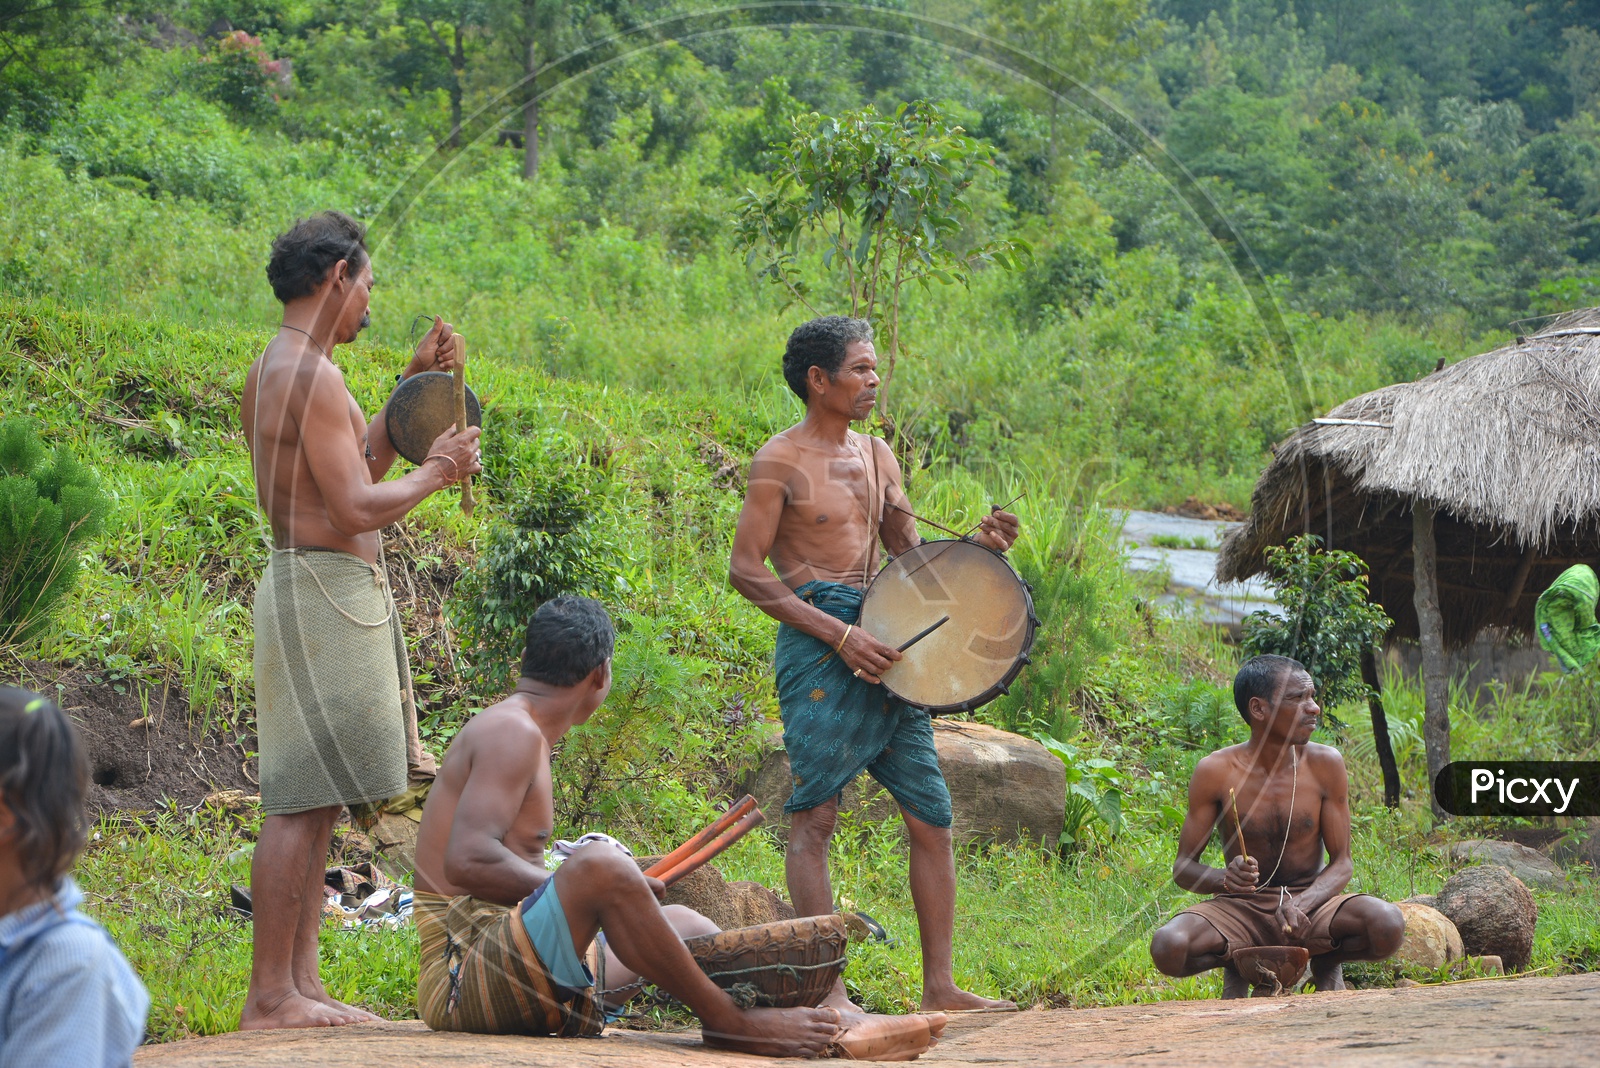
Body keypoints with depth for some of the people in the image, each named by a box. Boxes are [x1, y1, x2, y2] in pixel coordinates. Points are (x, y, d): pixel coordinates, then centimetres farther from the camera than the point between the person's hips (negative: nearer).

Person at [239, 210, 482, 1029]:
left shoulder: (272, 371, 17)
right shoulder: (311, 376, -15)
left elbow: (358, 468, 25)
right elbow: (356, 509, -20)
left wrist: (412, 387, 21)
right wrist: (436, 473, -4)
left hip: (323, 591, 11)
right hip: (322, 588, -11)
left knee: (314, 803, 11)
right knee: (300, 802, -9)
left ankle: (300, 984, 14)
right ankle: (270, 996, -8)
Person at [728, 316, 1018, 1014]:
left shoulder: (876, 455, 17)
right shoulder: (780, 462, -4)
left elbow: (909, 552, 21)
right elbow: (746, 570, -10)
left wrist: (976, 544, 0)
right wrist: (839, 634, -17)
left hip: (882, 648, 7)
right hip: (818, 650, -7)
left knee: (931, 817, 4)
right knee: (814, 817, -7)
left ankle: (939, 985, 9)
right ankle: (827, 990, -7)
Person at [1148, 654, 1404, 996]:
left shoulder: (1324, 764, -7)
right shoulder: (1215, 772, -10)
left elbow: (1341, 863, -4)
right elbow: (1183, 867, -4)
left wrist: (1299, 904, -26)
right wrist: (1225, 878, -28)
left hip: (1311, 900, 1)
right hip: (1239, 909, -1)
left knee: (1388, 926, -30)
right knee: (1168, 948, -32)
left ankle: (1327, 962, 4)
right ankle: (1237, 964, 3)